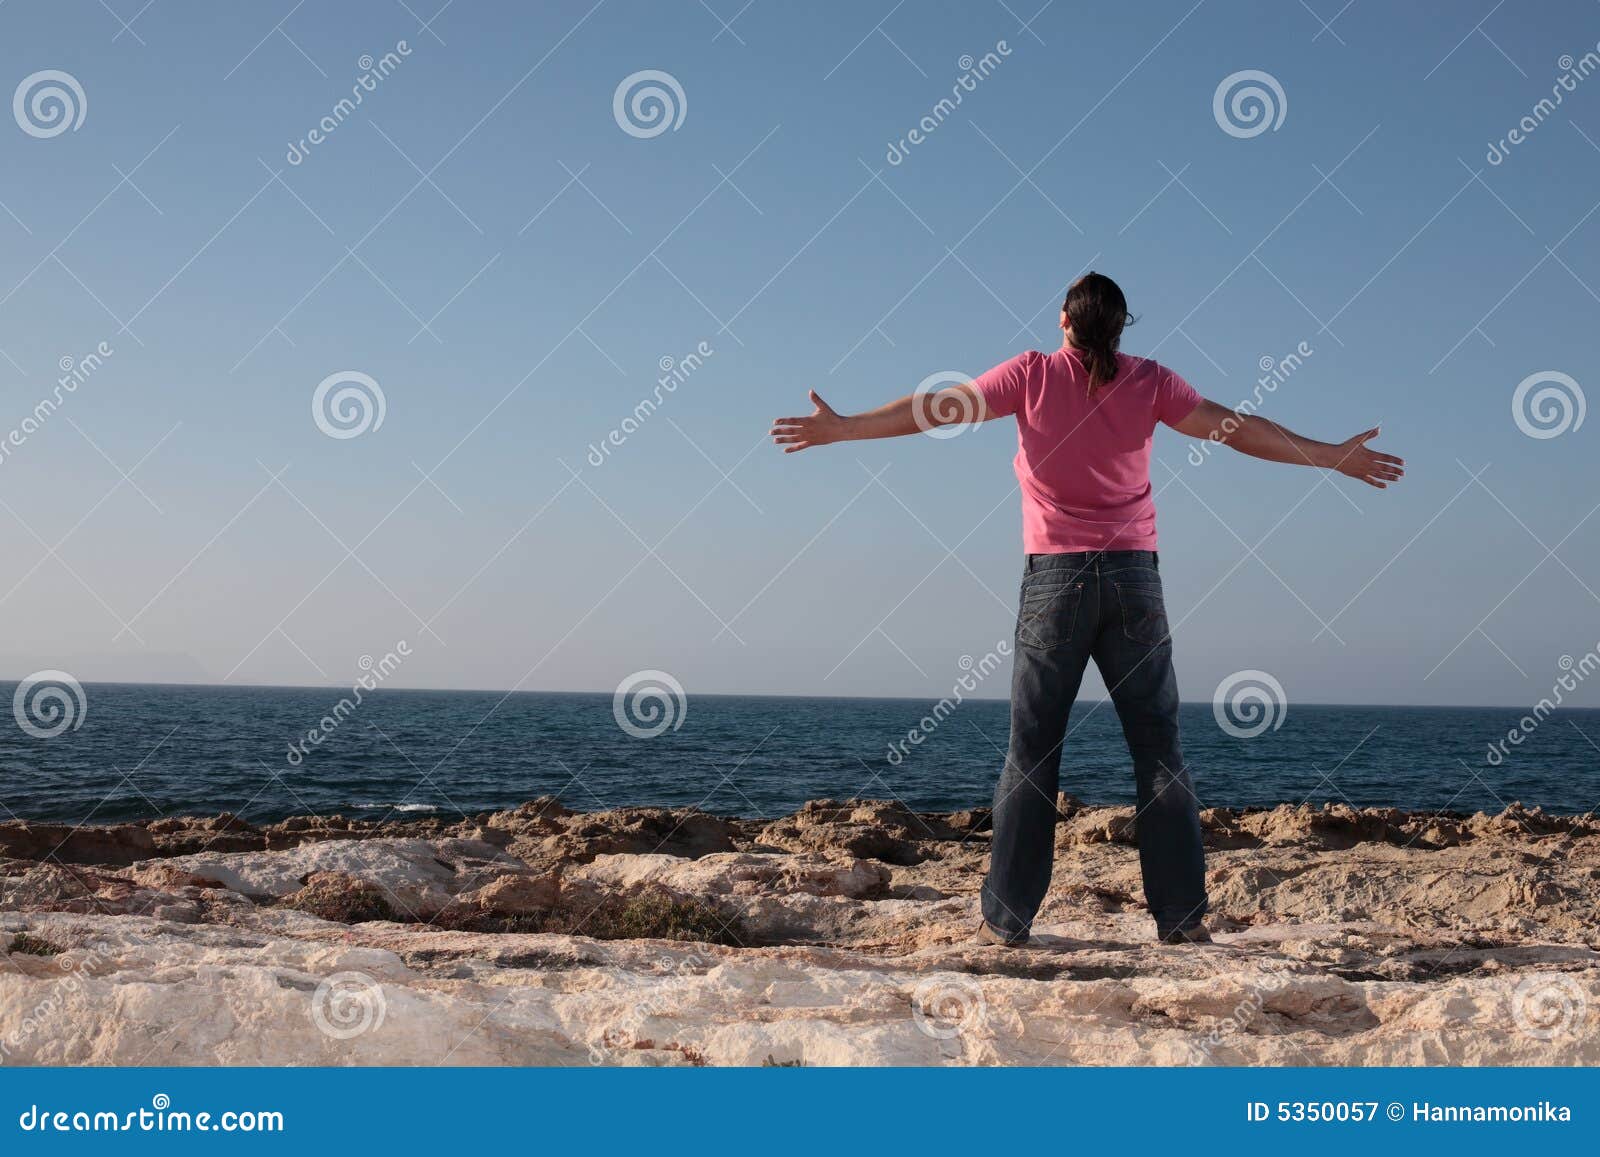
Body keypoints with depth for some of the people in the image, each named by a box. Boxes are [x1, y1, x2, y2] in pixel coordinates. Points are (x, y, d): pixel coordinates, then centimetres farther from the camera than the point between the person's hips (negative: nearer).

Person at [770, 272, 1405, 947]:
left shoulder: (1033, 375, 1)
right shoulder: (1149, 383, 4)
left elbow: (932, 409, 2)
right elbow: (1240, 430, 10)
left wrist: (839, 428, 8)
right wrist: (1335, 457, 21)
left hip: (1055, 576, -1)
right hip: (1134, 576, 1)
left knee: (1032, 752, 3)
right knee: (1160, 750, 5)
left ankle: (1006, 919, 1)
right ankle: (1183, 917, 4)